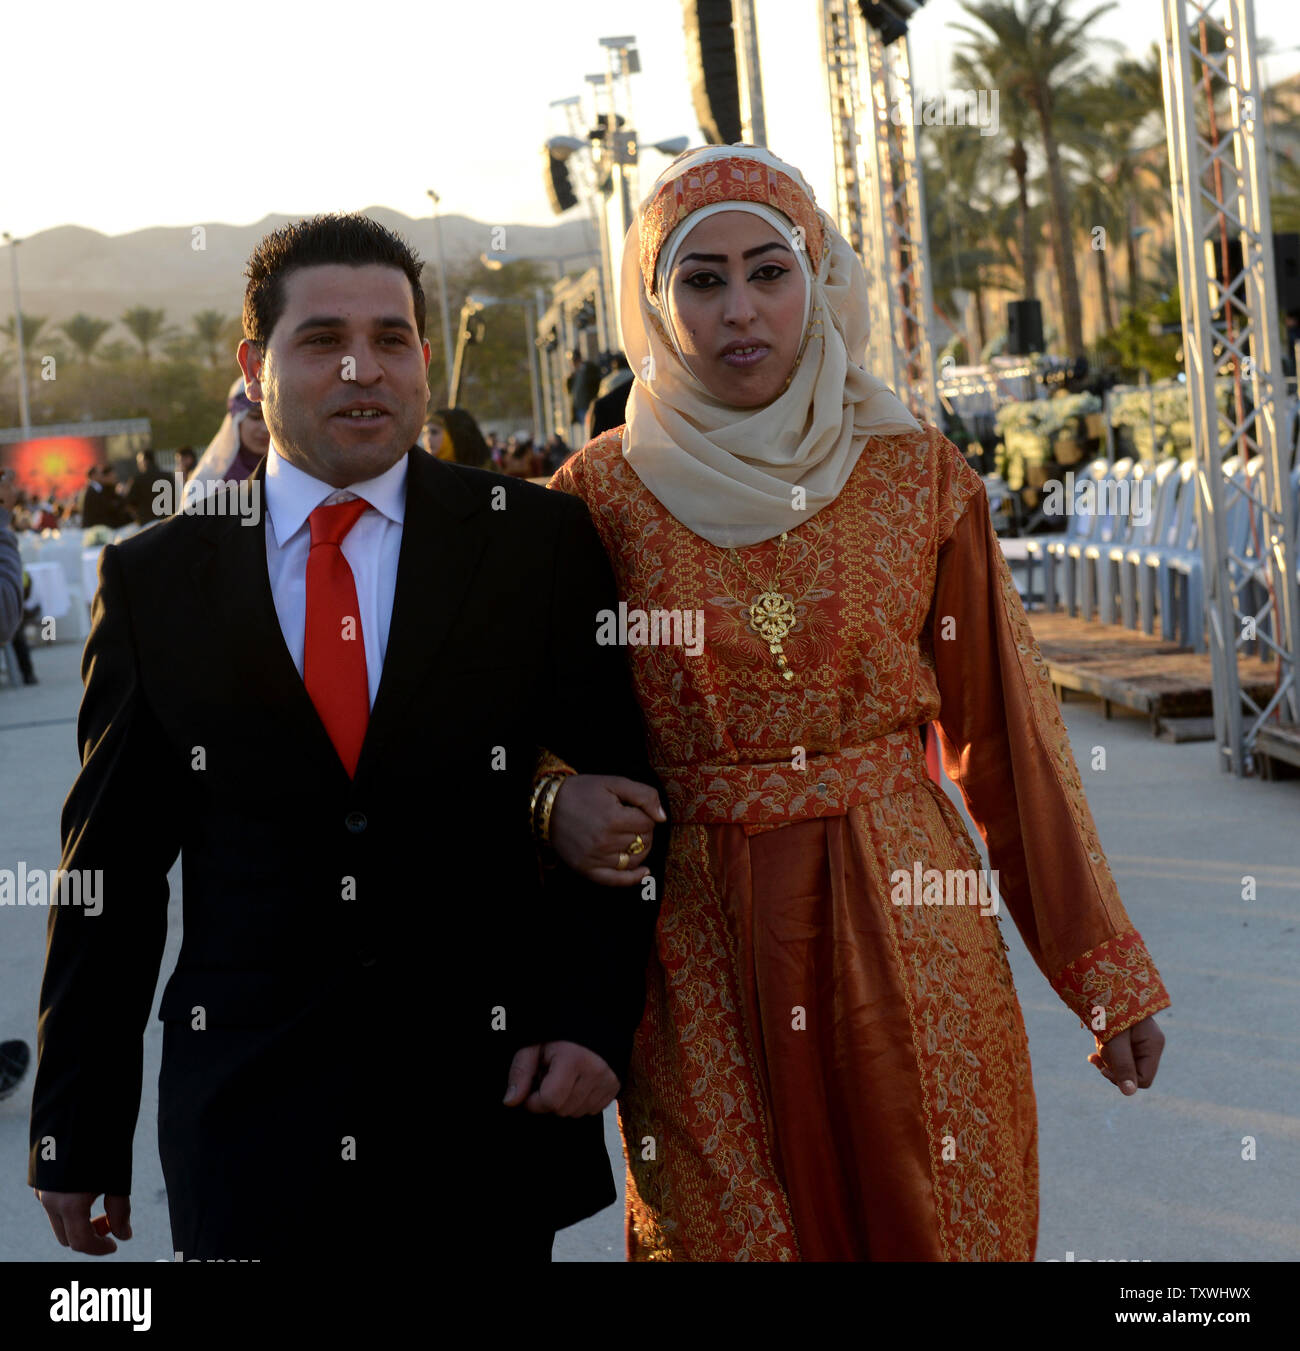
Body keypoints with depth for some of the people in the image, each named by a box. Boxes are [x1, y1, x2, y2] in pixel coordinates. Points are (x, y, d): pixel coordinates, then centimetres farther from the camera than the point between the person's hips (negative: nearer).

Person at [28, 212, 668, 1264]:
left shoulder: (541, 542, 1)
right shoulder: (155, 582, 3)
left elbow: (624, 792, 2)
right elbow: (113, 868, 5)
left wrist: (595, 1021, -8)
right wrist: (77, 1134, 5)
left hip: (487, 1100, 0)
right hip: (248, 1120, 0)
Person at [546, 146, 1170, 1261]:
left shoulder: (917, 477, -1)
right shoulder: (601, 495, -1)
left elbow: (1005, 731, 2)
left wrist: (1106, 972, 4)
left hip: (904, 923, 0)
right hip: (698, 948, 0)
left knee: (940, 1224, 9)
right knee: (723, 1233, 9)